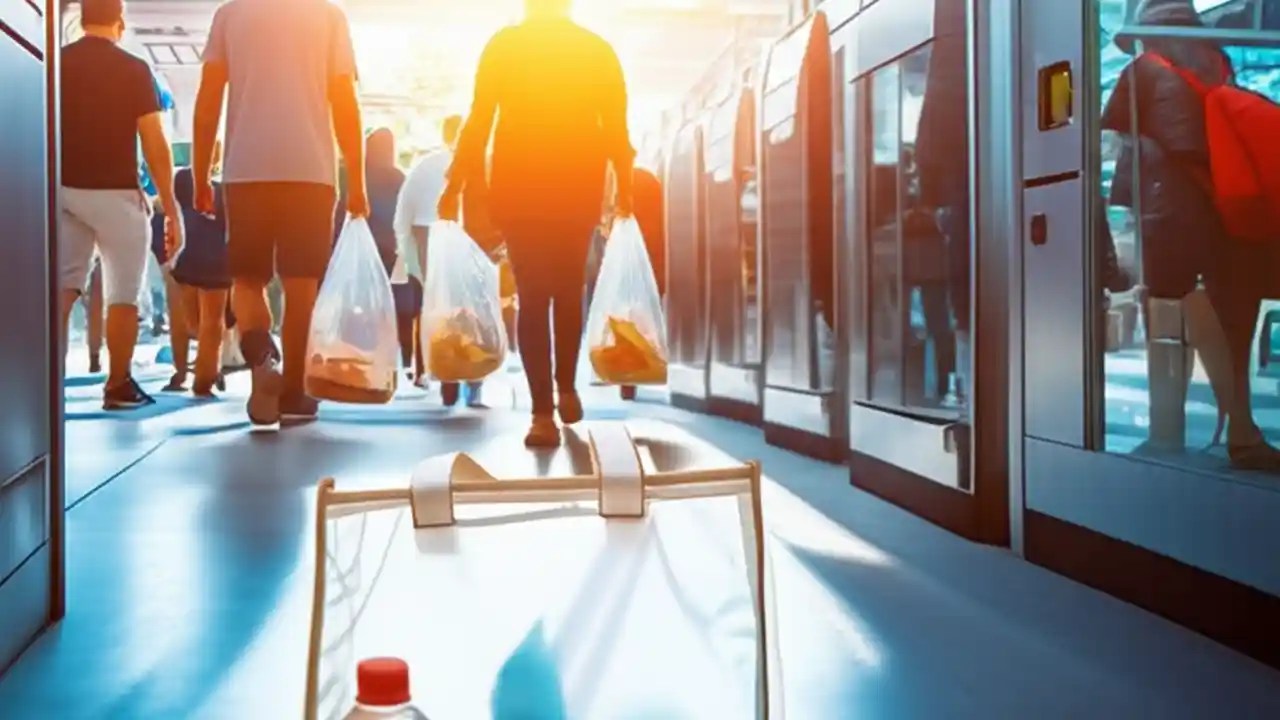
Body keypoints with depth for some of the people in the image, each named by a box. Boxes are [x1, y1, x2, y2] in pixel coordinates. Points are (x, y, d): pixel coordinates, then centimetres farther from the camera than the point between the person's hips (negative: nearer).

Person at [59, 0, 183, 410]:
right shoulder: (133, 70, -6)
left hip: (65, 191, 4)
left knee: (62, 288, 7)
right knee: (123, 295, 8)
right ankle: (119, 386, 14)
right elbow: (155, 147, -10)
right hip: (116, 194, -3)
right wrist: (172, 211, -5)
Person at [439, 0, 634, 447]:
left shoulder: (505, 45, 0)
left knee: (533, 296, -2)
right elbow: (616, 128, 3)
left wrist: (456, 185, 1)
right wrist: (623, 188, 12)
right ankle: (566, 392, 23)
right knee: (569, 290, 18)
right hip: (579, 187, 2)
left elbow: (479, 121, -4)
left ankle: (543, 413, -10)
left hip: (519, 187, -2)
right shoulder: (598, 49, 4)